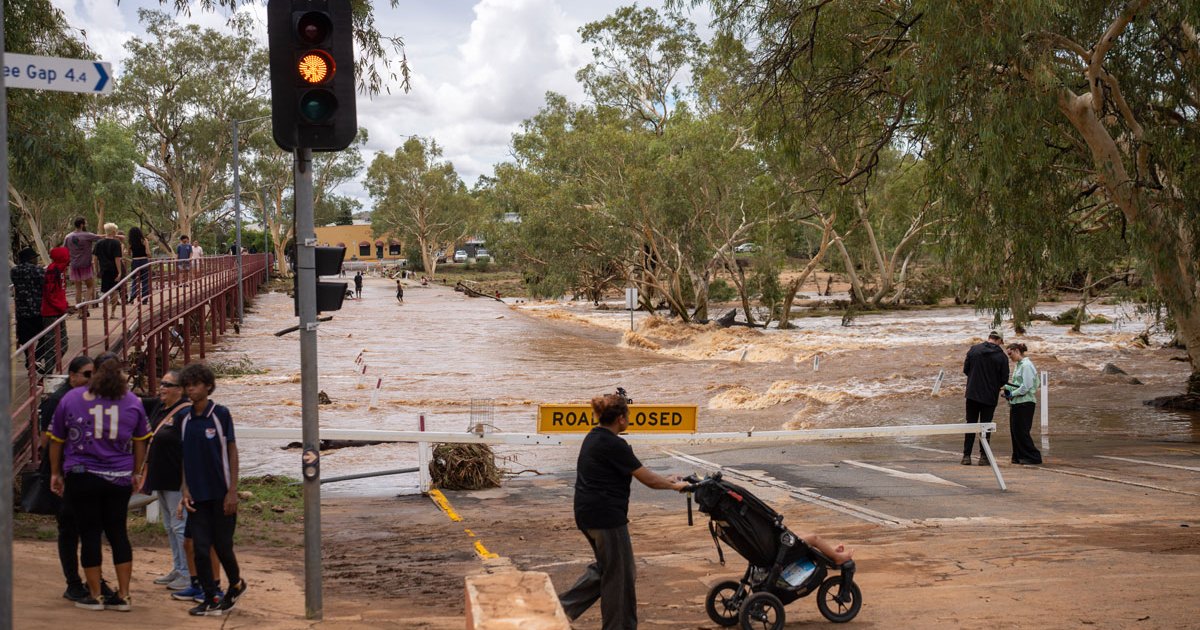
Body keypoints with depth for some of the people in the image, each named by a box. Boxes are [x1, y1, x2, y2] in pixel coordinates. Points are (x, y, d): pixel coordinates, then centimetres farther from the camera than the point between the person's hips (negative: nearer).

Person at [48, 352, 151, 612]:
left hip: (81, 477, -2)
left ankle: (94, 596, 12)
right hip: (120, 478, 2)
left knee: (89, 534, 5)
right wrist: (136, 472, 26)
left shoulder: (71, 399, 1)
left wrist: (55, 473, 17)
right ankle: (122, 596, 11)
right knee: (118, 532, 10)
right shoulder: (132, 402, 6)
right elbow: (140, 441, 15)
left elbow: (56, 440, 7)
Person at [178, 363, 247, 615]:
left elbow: (232, 452, -4)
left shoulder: (221, 414, -6)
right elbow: (183, 456, 8)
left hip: (221, 493, -3)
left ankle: (236, 583, 30)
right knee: (200, 547, 0)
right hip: (197, 495, 3)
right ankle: (210, 599, 10)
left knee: (222, 545, 3)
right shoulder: (183, 417, 4)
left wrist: (232, 491, -8)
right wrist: (186, 490, 1)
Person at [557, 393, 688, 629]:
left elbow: (637, 471, 18)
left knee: (605, 567, 21)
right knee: (620, 574, 5)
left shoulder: (594, 438, 11)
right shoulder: (614, 445, -18)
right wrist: (674, 486, 4)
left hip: (586, 513, 9)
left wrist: (665, 479, 19)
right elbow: (648, 480, -13)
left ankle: (564, 606, 16)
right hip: (607, 517, -9)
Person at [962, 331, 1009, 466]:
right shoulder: (1001, 356, -7)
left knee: (970, 424, 9)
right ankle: (984, 457, 7)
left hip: (972, 394, 1)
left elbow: (965, 369, 2)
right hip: (990, 396, -1)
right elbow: (1004, 379, -4)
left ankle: (966, 455, 6)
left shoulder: (974, 349, -3)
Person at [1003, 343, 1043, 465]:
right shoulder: (1018, 365, 16)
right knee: (1015, 431, 9)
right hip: (1017, 403, 10)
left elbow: (1026, 386, -20)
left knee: (1021, 432, -8)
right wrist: (1006, 387, 5)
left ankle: (1034, 458, -3)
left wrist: (1012, 394, -12)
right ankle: (1019, 457, 15)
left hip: (1025, 403, -10)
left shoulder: (1026, 365, -14)